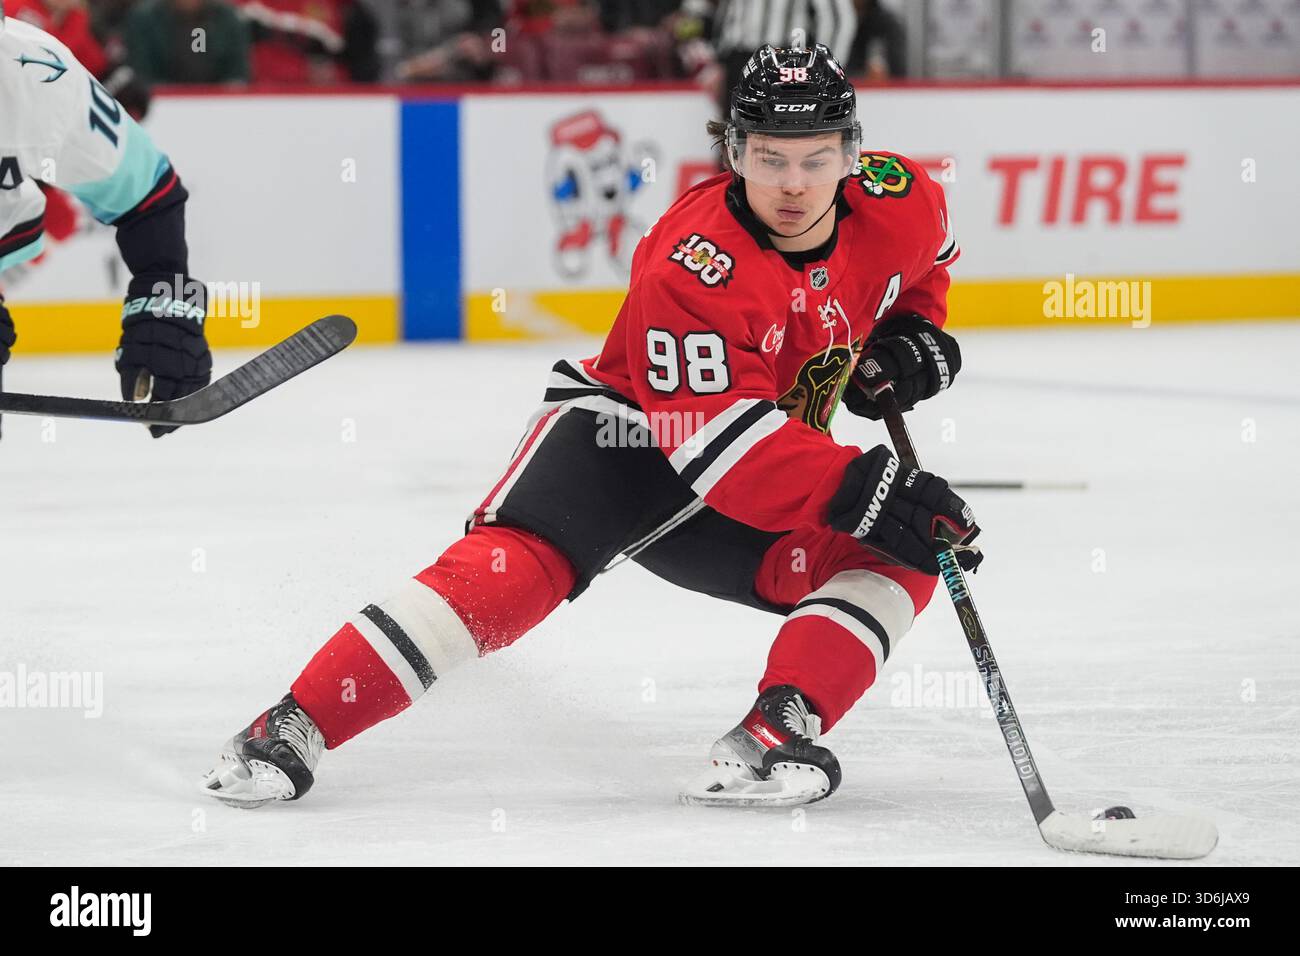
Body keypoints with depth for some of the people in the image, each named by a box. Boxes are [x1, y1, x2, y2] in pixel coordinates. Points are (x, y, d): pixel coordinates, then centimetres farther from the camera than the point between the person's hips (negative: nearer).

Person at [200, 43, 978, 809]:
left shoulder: (901, 203, -11)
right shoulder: (690, 264, -30)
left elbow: (921, 261, 17)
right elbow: (717, 440, -36)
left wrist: (912, 334, -3)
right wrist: (859, 491, -45)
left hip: (771, 468, 6)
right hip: (622, 426, -6)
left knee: (894, 562, -16)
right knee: (518, 562, -27)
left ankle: (775, 738, -25)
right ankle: (293, 729, -28)